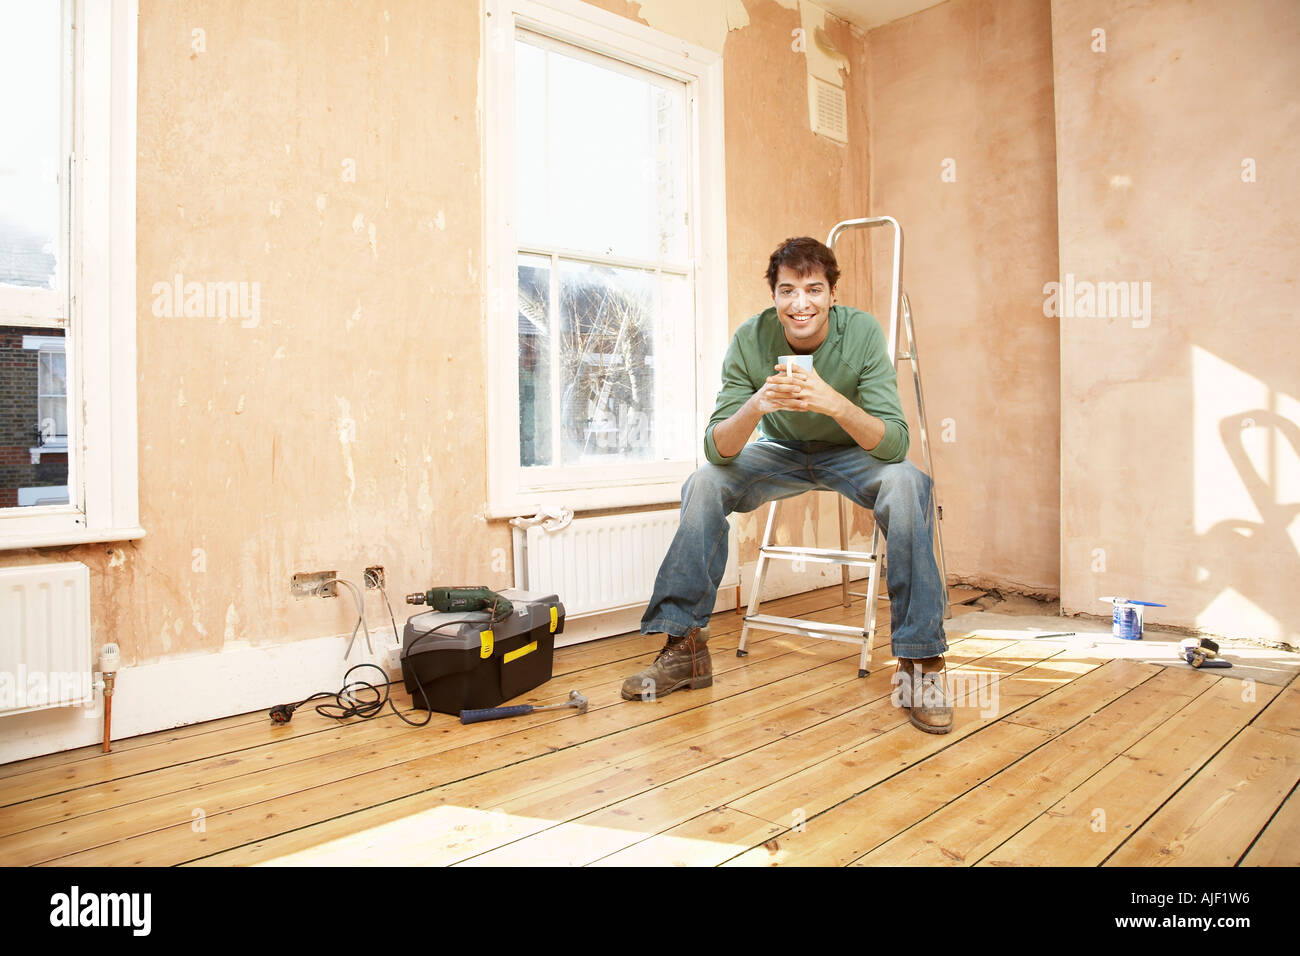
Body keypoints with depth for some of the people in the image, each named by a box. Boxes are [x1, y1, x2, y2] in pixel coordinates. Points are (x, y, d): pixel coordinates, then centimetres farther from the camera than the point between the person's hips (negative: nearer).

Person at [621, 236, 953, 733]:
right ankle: (684, 648, -11)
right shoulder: (750, 341, -20)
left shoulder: (862, 332, -24)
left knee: (906, 483, -32)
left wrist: (834, 402, -48)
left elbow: (894, 444, -30)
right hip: (782, 451, 2)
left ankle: (919, 660, -22)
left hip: (852, 451, -1)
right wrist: (756, 405, -44)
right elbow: (717, 450, -24)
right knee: (704, 483, -21)